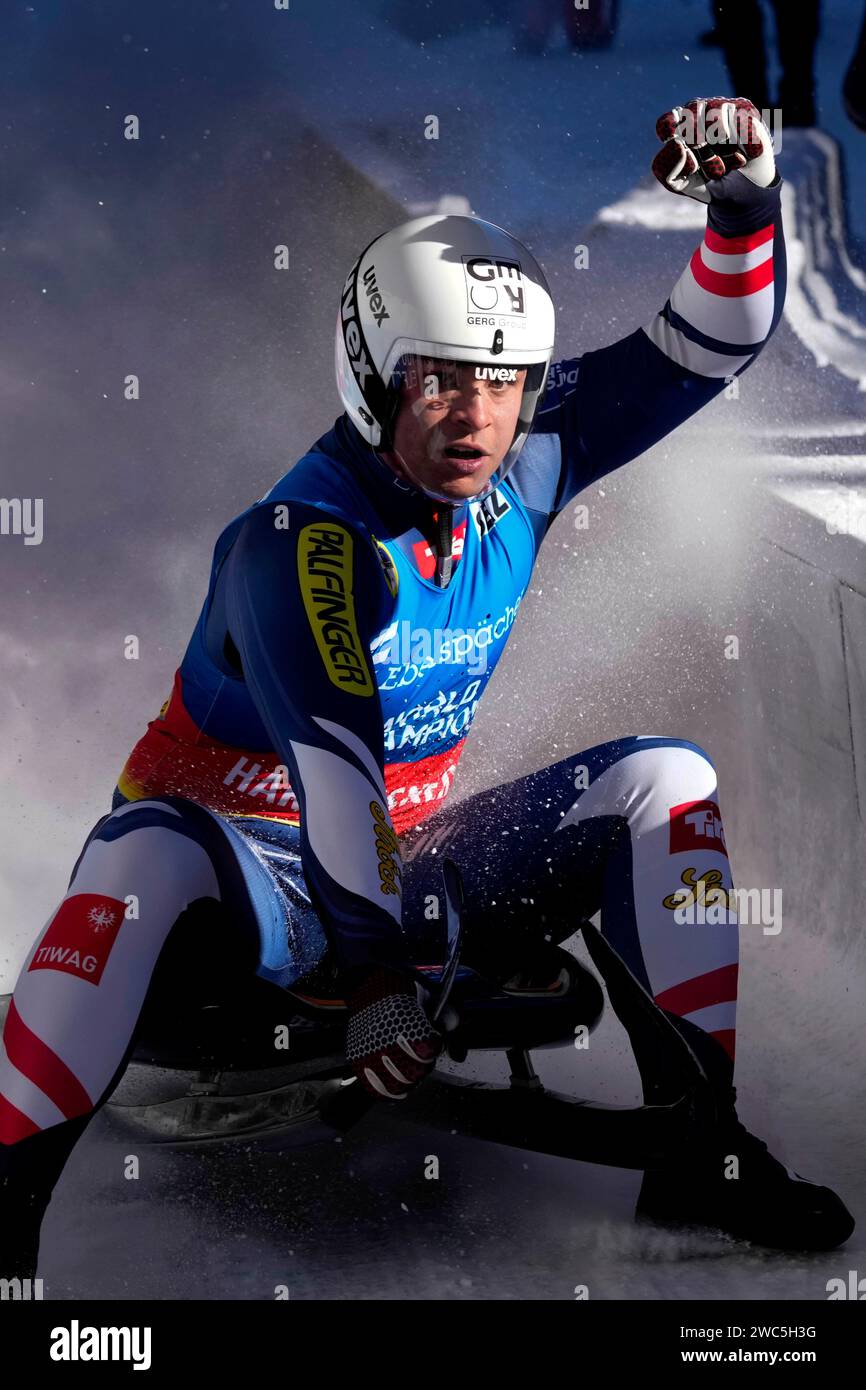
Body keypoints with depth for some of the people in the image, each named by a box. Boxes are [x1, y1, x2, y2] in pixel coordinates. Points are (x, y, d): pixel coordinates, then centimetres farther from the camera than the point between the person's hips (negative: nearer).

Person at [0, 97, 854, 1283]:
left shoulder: (525, 466, -5)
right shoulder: (296, 542, -25)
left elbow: (708, 346, -4)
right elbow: (337, 766, -36)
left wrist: (745, 200, -22)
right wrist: (373, 983, -41)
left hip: (406, 866, 6)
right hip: (259, 876, -6)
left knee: (666, 780, -10)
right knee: (148, 856, -39)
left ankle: (698, 1144, -11)